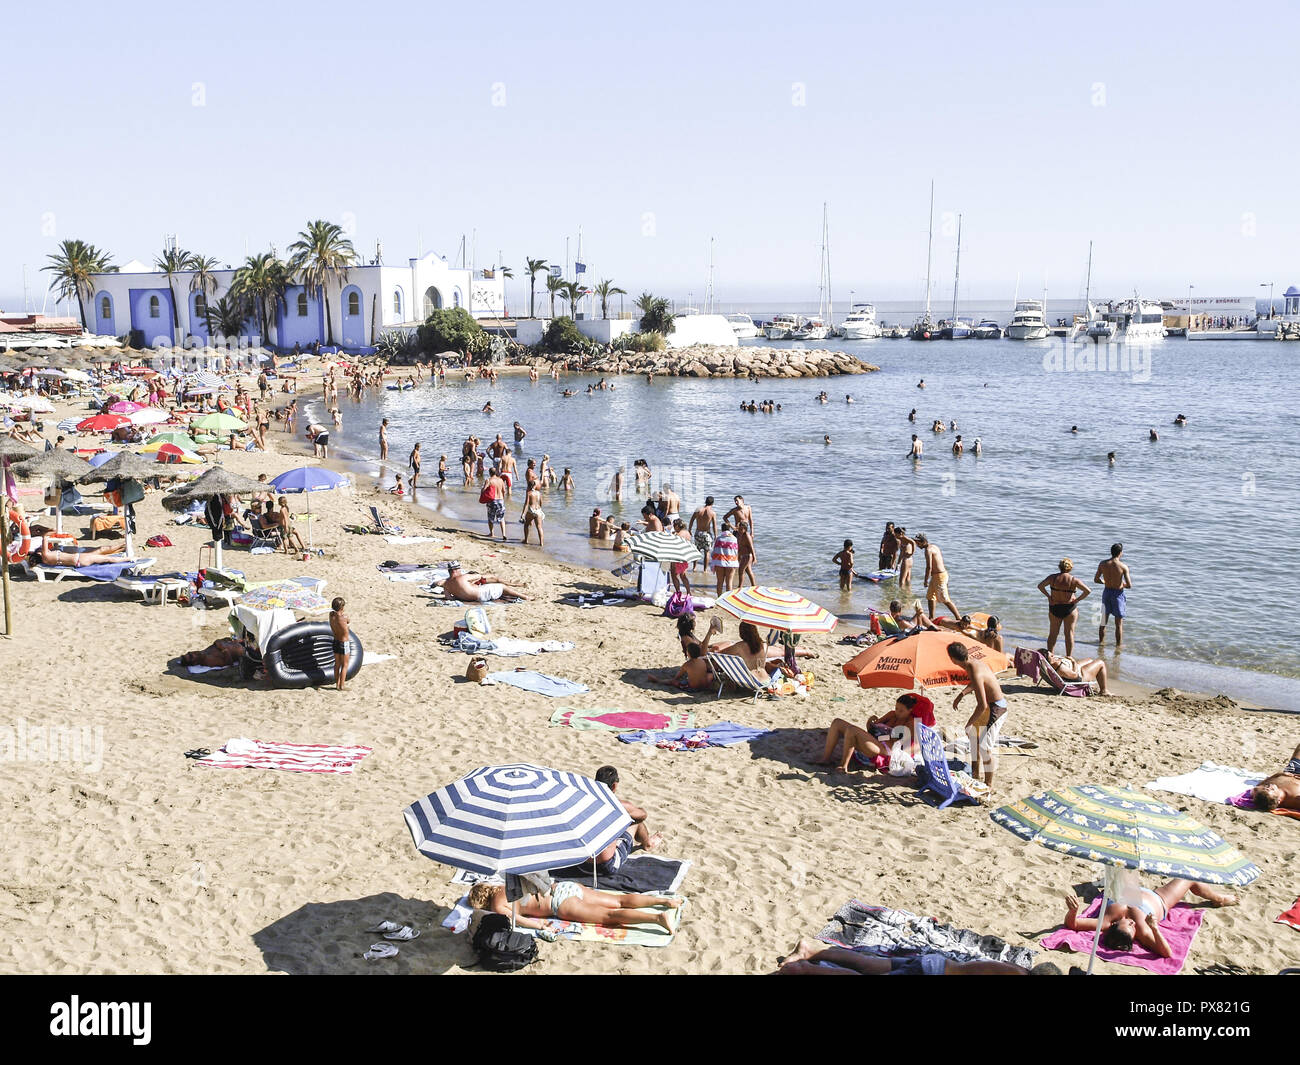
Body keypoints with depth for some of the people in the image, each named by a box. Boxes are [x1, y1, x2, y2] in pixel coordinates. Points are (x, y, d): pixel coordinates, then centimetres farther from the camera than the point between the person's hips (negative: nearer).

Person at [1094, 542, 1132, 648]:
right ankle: (1118, 645, 15)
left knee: (1103, 620, 18)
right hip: (1118, 593, -4)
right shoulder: (1123, 567, -16)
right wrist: (1123, 584, 5)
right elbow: (1129, 585, -17)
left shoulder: (1102, 564, -6)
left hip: (1106, 592, 4)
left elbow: (1096, 580, 0)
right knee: (1119, 623, 8)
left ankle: (1101, 642, 29)